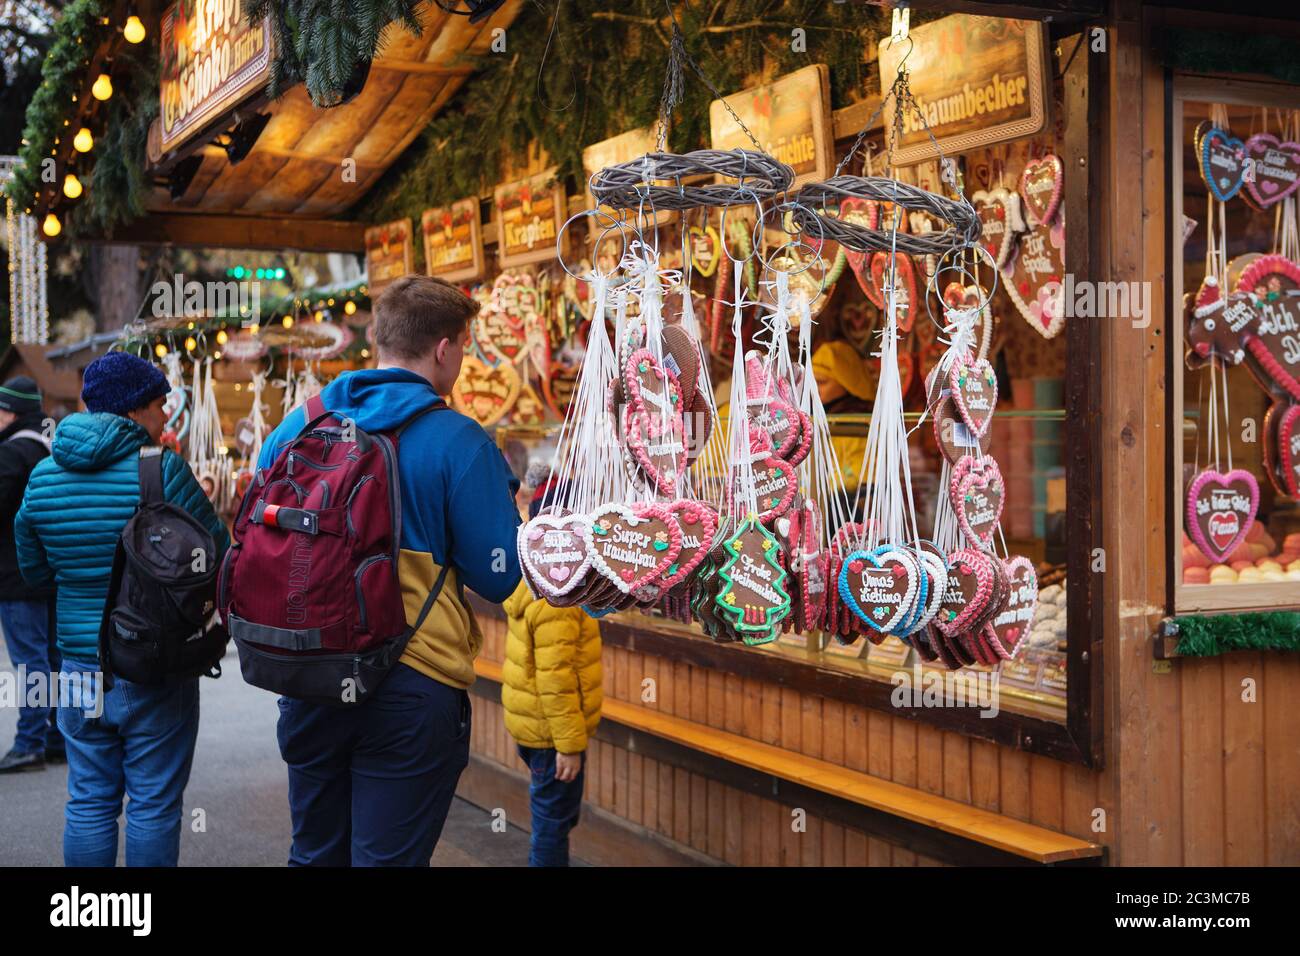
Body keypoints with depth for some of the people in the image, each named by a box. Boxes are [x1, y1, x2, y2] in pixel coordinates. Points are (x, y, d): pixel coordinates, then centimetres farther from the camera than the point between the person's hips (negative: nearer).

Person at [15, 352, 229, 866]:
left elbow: (34, 571, 13)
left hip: (80, 668, 5)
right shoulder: (162, 469, -14)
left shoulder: (43, 476, 3)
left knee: (88, 804, 12)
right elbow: (218, 553, -7)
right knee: (154, 805, 5)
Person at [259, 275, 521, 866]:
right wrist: (505, 495, 7)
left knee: (314, 854, 20)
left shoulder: (295, 427, 4)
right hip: (410, 691, -5)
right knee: (387, 859, 5)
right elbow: (499, 579, -10)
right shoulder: (458, 441, -12)